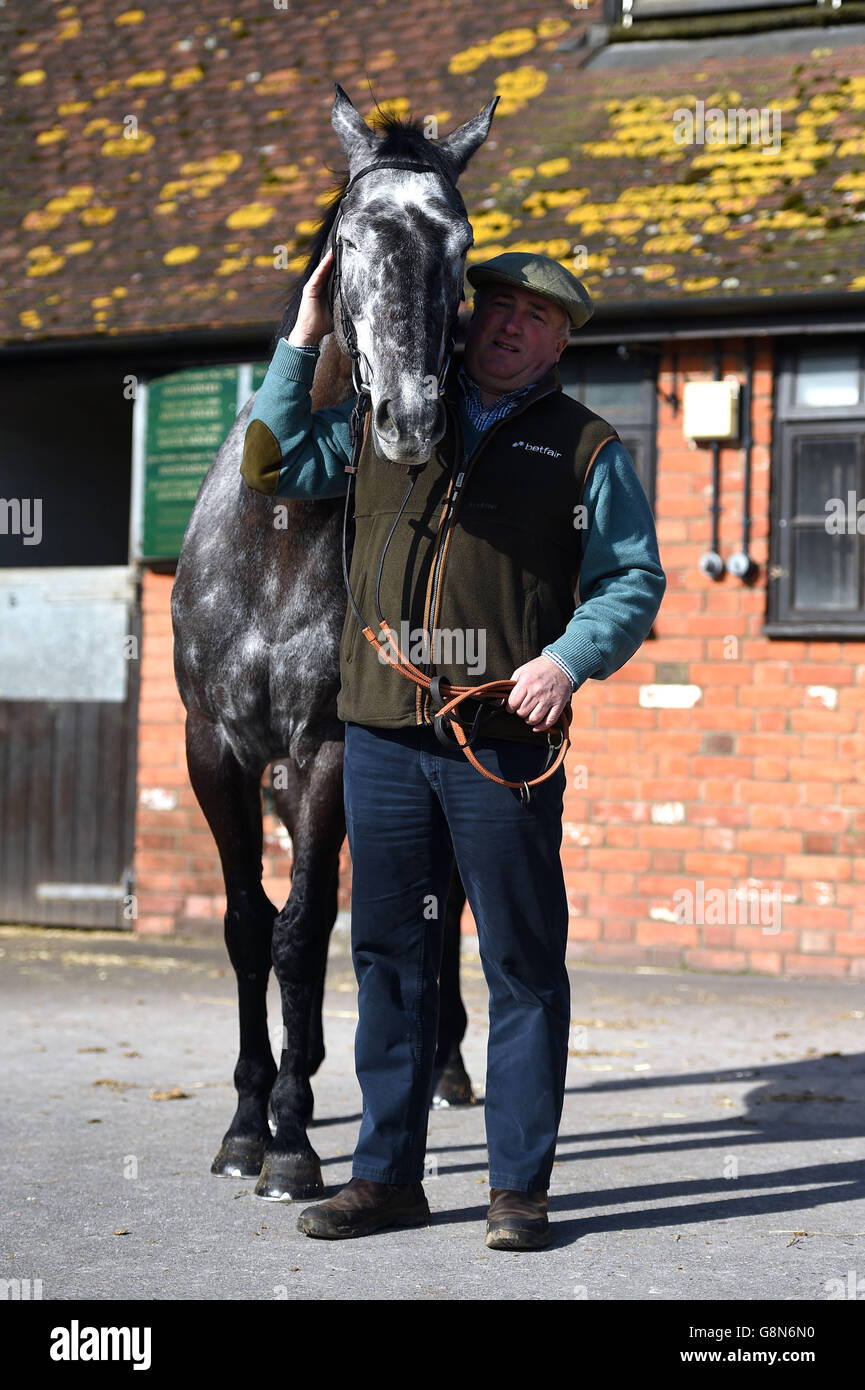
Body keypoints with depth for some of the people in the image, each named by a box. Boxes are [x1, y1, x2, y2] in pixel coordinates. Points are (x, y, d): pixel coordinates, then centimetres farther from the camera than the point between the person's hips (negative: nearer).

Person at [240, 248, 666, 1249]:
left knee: (523, 963, 0)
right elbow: (274, 465, 15)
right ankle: (387, 1176, 18)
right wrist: (304, 340, 10)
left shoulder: (587, 449, 6)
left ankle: (519, 1186, 9)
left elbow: (633, 581, 4)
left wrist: (568, 659, -13)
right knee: (389, 956, 8)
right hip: (382, 728, 3)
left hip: (505, 740, -3)